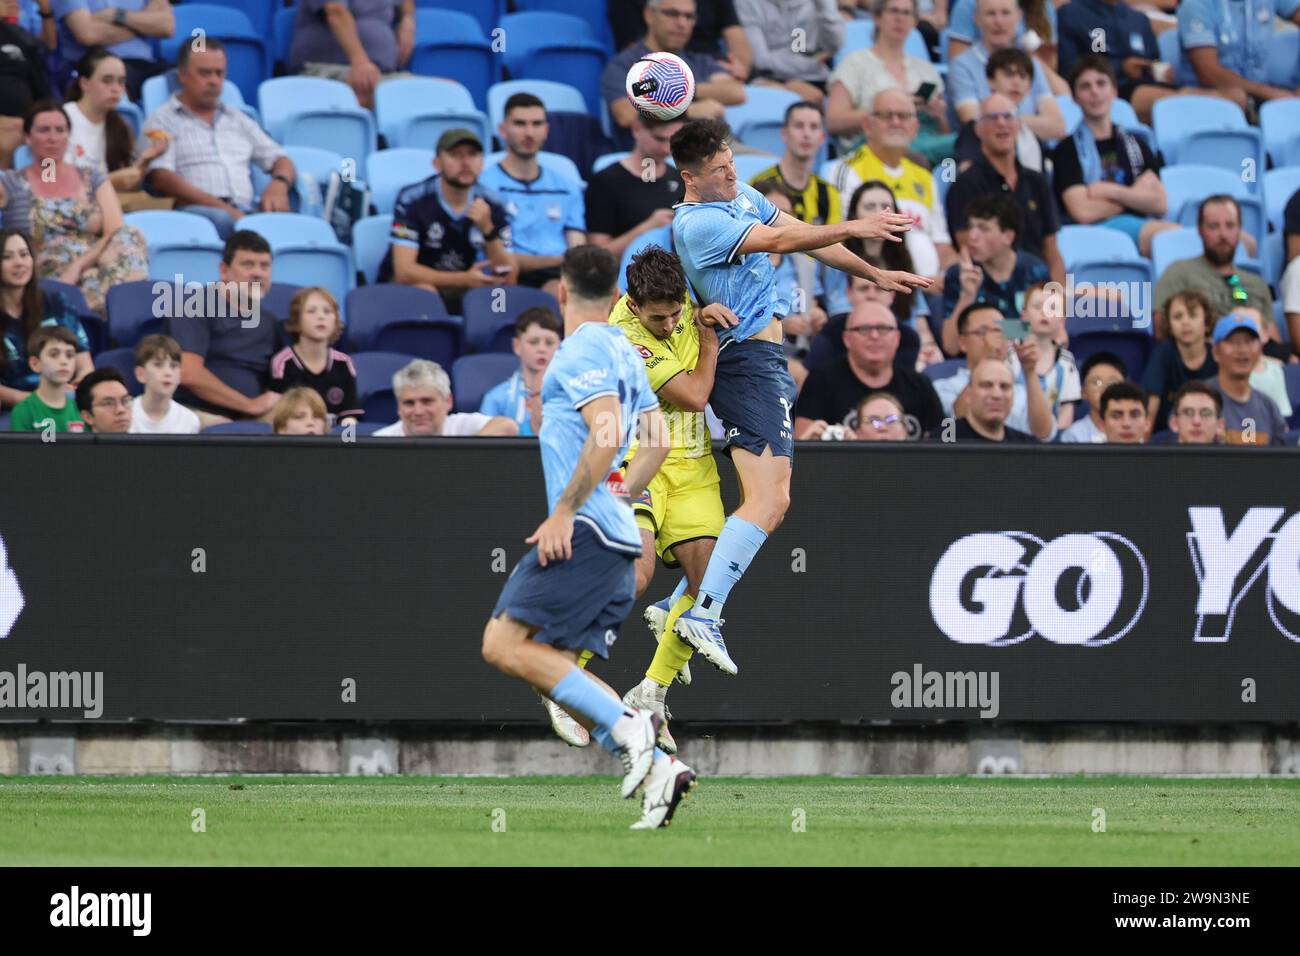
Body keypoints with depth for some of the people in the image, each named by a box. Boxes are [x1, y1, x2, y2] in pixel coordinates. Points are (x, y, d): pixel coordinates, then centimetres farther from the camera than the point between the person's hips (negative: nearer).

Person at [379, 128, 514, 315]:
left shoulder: (491, 206, -5)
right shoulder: (412, 200, -15)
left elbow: (507, 279, -9)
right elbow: (404, 271, -22)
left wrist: (488, 230, -26)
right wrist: (463, 279, -32)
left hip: (462, 292, 3)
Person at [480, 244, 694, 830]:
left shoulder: (582, 350, -8)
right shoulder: (623, 352, 20)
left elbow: (607, 431, -21)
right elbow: (657, 440, 24)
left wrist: (564, 512, -20)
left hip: (584, 533, -9)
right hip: (617, 538, 9)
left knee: (505, 645, -14)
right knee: (558, 673, 7)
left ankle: (627, 727, -20)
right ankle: (656, 768, -4)